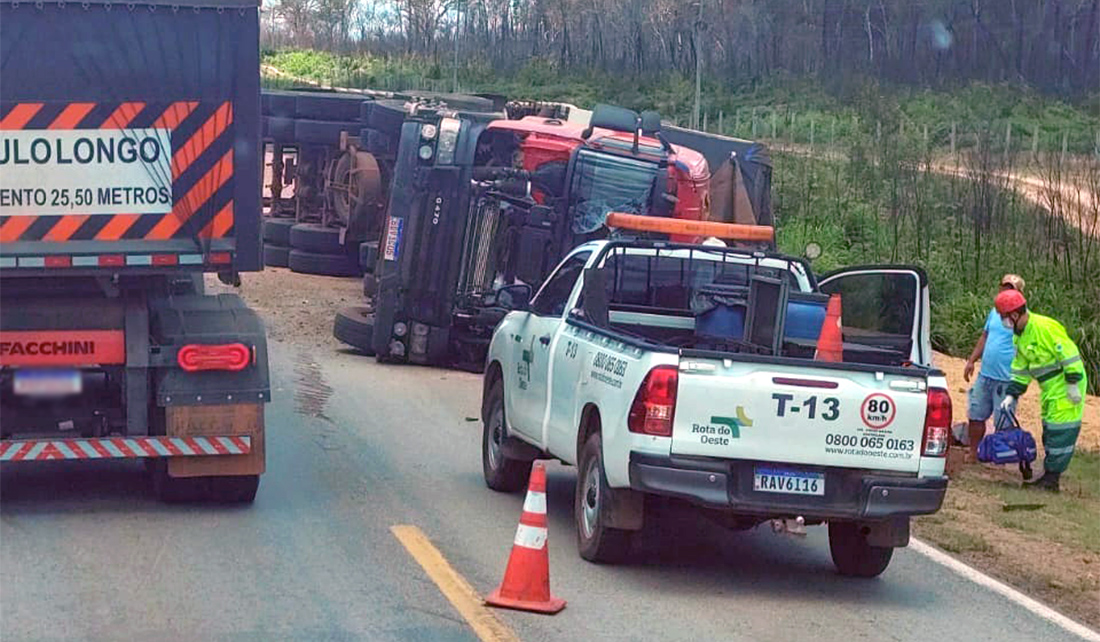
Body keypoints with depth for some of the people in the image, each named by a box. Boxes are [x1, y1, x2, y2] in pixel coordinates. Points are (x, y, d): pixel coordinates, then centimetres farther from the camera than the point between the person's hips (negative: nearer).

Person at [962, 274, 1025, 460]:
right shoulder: (994, 312, 10)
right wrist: (971, 361, 16)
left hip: (1006, 380, -7)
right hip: (985, 375, 7)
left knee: (1003, 424, 1)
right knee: (976, 416, 13)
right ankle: (973, 454, 25)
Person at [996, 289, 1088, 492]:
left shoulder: (1045, 327, -23)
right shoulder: (1020, 336, 8)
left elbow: (1069, 354, -23)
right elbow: (1020, 368, 15)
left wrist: (1073, 384, -21)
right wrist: (1012, 395, 8)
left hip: (1065, 386, -10)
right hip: (1050, 388, 10)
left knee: (1060, 430, -6)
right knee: (1049, 429, 14)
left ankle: (1052, 477, -2)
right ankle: (1050, 475, 21)